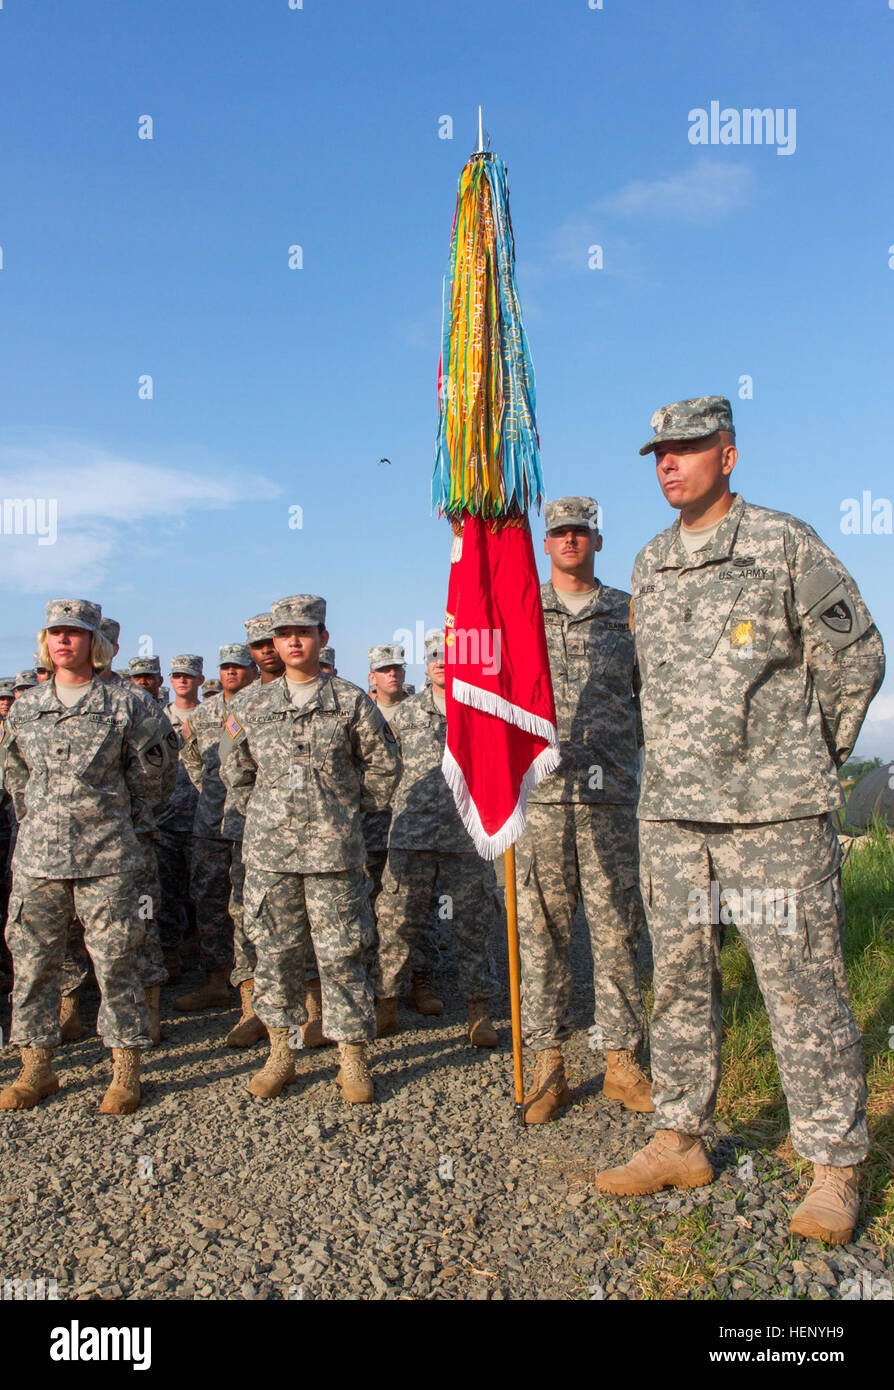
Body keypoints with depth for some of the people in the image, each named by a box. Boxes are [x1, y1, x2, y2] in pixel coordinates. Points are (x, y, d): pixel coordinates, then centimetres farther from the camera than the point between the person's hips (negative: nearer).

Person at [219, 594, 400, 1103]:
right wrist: (259, 813, 14)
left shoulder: (351, 701, 2)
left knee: (341, 955, 1)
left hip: (333, 851, -3)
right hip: (268, 852, 3)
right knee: (275, 954, 8)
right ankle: (282, 1052, 22)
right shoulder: (255, 705, 9)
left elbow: (384, 764, 9)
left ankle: (353, 1057, 13)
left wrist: (353, 809, 8)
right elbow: (235, 769, 21)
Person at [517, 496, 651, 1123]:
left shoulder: (628, 611, 12)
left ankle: (622, 1060, 15)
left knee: (616, 925, 3)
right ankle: (549, 1065, 12)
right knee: (541, 926, 2)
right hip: (538, 788, 0)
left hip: (610, 790, 0)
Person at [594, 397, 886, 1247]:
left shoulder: (784, 545, -3)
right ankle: (679, 1142, 24)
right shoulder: (649, 566, 13)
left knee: (801, 986, 0)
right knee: (678, 980, 10)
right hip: (670, 812, 5)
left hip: (774, 811, -5)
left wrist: (808, 761, 7)